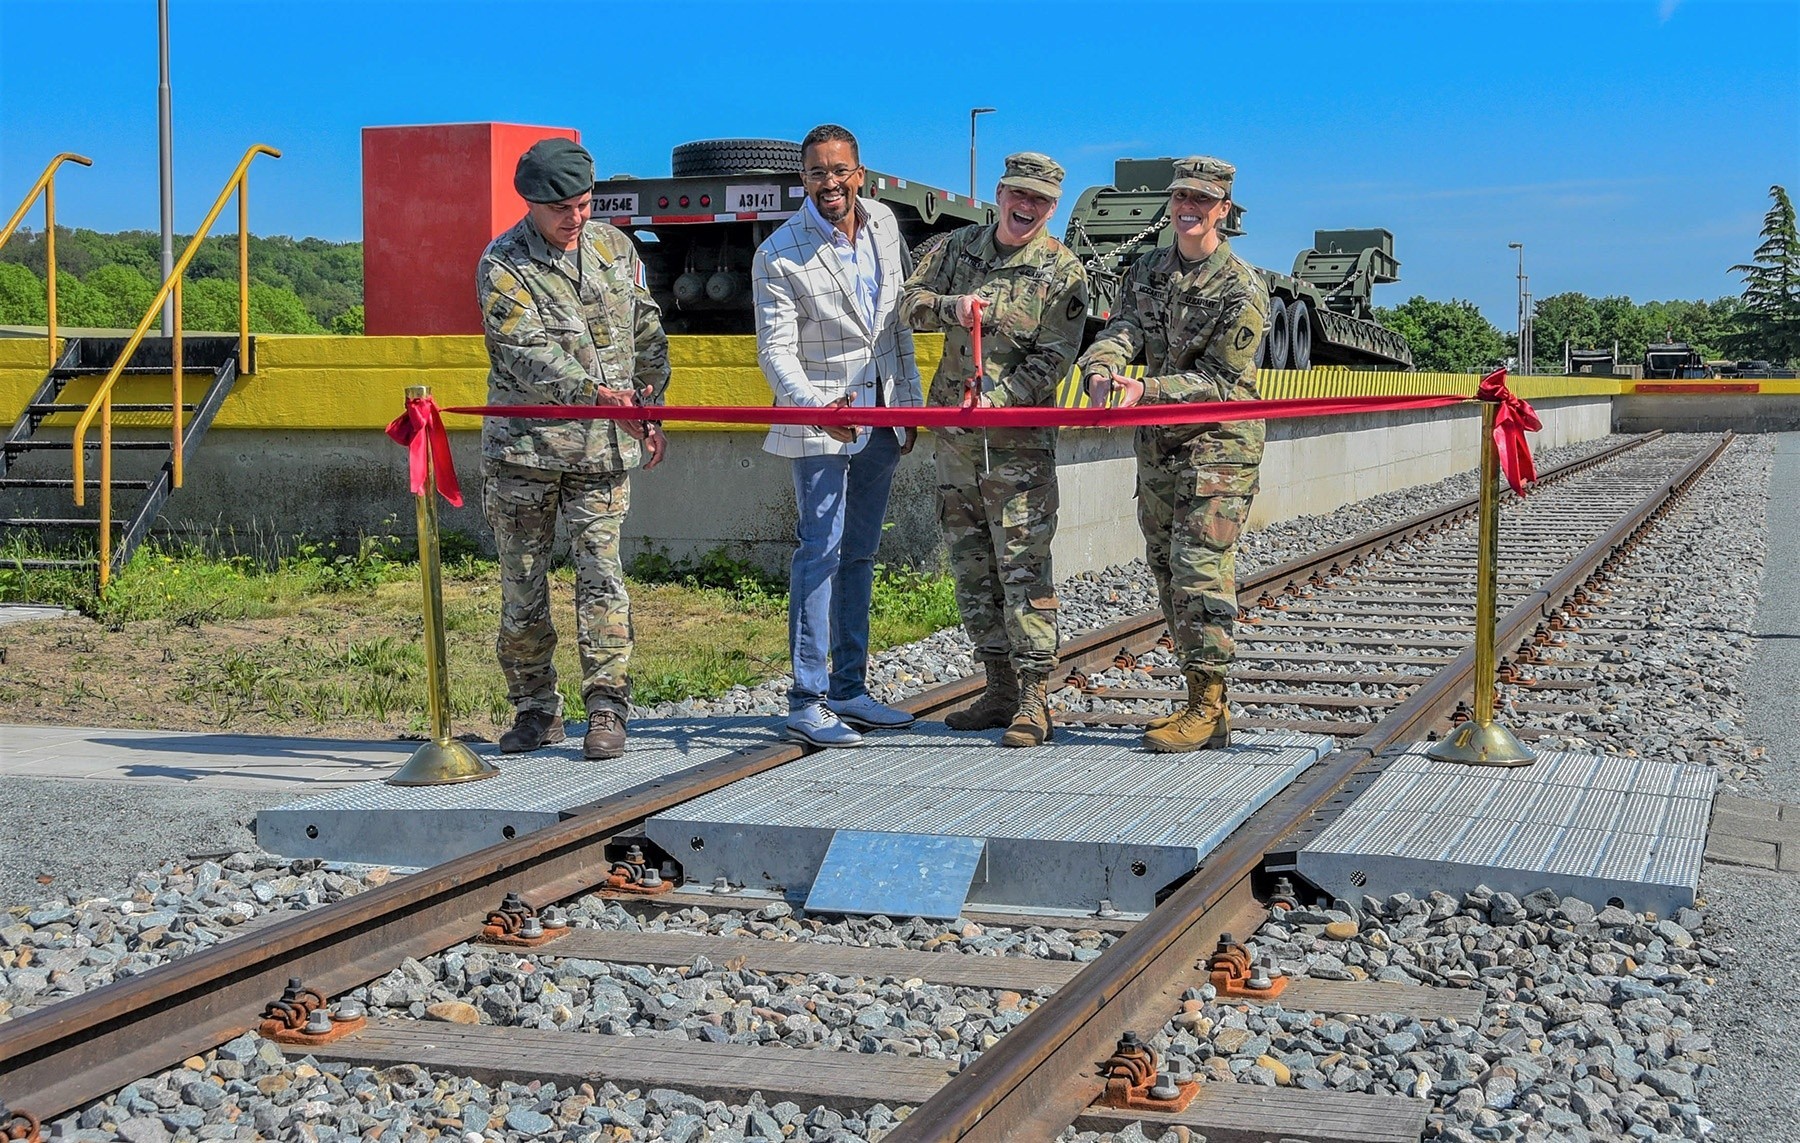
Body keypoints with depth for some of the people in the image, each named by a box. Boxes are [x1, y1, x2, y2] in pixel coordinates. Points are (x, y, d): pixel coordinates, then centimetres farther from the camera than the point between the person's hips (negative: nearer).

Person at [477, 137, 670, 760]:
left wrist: (649, 412, 15)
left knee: (600, 570, -4)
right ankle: (536, 708, 17)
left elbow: (646, 331, 17)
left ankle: (606, 709, 0)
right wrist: (599, 395, -29)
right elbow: (530, 354, -19)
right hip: (524, 447, -2)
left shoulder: (613, 246, 8)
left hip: (603, 447, 2)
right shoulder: (502, 266, -7)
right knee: (522, 578, 5)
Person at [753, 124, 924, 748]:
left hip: (881, 415, 6)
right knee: (820, 551, -10)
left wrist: (909, 400, 14)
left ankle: (850, 690, 17)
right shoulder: (779, 256, -12)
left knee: (860, 554, 10)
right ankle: (806, 701, -8)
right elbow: (776, 351, -17)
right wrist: (816, 406, -34)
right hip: (819, 420, -6)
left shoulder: (883, 223, 6)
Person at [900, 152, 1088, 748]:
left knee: (1023, 565, -9)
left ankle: (1034, 699, -5)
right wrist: (949, 308, -10)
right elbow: (911, 302, 11)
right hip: (956, 434, 5)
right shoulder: (959, 247, 11)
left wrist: (998, 398, -21)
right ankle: (1000, 688, 19)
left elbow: (1053, 358, -8)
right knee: (970, 564, 10)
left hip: (1019, 439, -5)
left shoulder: (1062, 272, -3)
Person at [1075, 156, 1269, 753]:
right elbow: (1121, 330, -5)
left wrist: (1147, 390, -24)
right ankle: (1203, 699, 18)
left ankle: (1208, 709, -6)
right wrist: (1101, 368, -28)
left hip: (1219, 443, -7)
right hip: (1157, 442, 7)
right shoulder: (1147, 272, 10)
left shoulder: (1242, 289, -11)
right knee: (1167, 570, 9)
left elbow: (1220, 381, -13)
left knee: (1200, 571, -12)